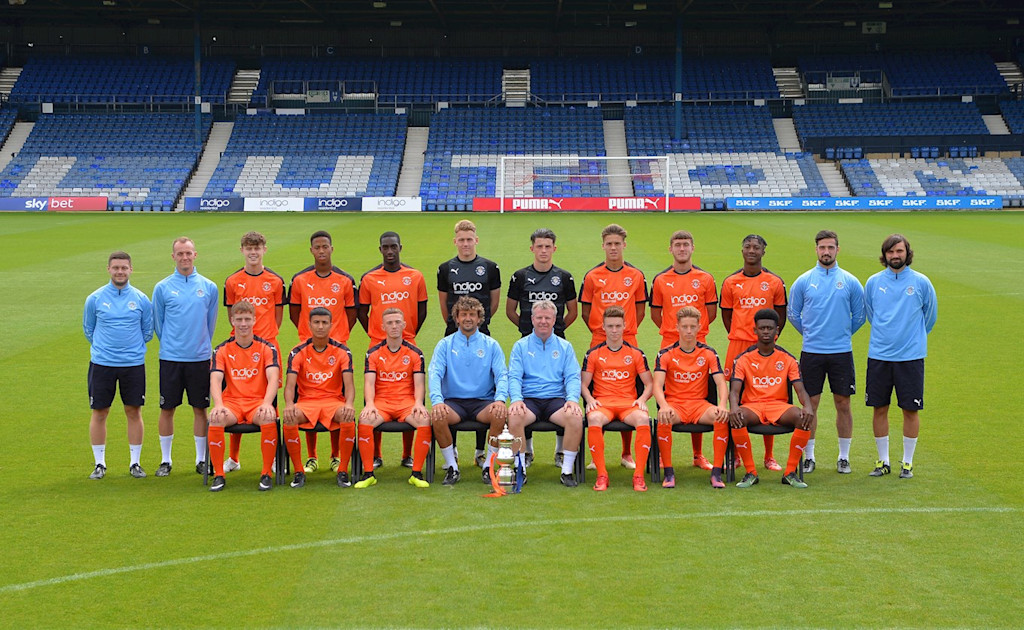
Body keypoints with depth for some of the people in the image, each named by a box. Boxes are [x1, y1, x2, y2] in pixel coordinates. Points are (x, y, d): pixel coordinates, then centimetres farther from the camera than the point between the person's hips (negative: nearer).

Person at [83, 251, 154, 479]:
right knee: (99, 413, 3)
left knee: (134, 412, 4)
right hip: (101, 364, 0)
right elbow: (88, 330, 12)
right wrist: (102, 347, 10)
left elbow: (148, 331, 13)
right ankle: (99, 464, 14)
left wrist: (134, 347, 9)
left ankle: (135, 462, 14)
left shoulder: (141, 299, 2)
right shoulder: (95, 298, 0)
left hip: (133, 364, 0)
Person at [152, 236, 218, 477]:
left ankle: (202, 459, 15)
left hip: (200, 358, 1)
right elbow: (158, 323, 9)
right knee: (167, 409, 4)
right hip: (170, 358, -1)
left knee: (200, 408, 5)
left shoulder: (209, 287, 4)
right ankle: (165, 460, 14)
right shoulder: (162, 288, 0)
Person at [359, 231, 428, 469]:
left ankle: (408, 455, 12)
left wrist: (409, 334, 10)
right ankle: (375, 456, 7)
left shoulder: (415, 277, 5)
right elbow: (362, 312, 9)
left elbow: (422, 310, 12)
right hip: (378, 346, -1)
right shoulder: (369, 279, 3)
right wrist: (375, 335, 5)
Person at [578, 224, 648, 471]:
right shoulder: (592, 276, 4)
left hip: (628, 342, 0)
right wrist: (602, 330, 2)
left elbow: (640, 311, 11)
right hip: (599, 342, 0)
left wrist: (624, 331, 3)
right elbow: (585, 311, 8)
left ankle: (627, 453, 12)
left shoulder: (636, 275, 6)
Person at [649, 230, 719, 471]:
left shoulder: (705, 279, 6)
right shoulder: (660, 280, 6)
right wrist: (672, 330, 9)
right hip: (669, 345, 0)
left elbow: (711, 313, 10)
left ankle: (698, 455, 11)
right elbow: (655, 313, 13)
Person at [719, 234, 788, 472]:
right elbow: (726, 314, 12)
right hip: (738, 345, 0)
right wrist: (738, 337, 5)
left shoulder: (775, 282, 6)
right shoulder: (731, 282, 6)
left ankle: (769, 456, 10)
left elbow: (781, 316, 11)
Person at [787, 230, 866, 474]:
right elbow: (793, 313, 12)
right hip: (811, 352, 0)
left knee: (843, 403, 3)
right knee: (810, 404, 1)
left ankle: (844, 457, 13)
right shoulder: (803, 281, 3)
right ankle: (808, 456, 10)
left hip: (842, 352, 0)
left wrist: (843, 334, 10)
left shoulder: (850, 282, 3)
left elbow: (859, 316, 11)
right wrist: (809, 333, 10)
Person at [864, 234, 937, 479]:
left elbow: (930, 315, 12)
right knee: (879, 408, 5)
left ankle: (908, 462, 13)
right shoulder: (873, 282, 3)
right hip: (879, 355, 2)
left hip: (911, 356, -2)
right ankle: (883, 460, 17)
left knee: (910, 409, 2)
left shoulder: (921, 282, -1)